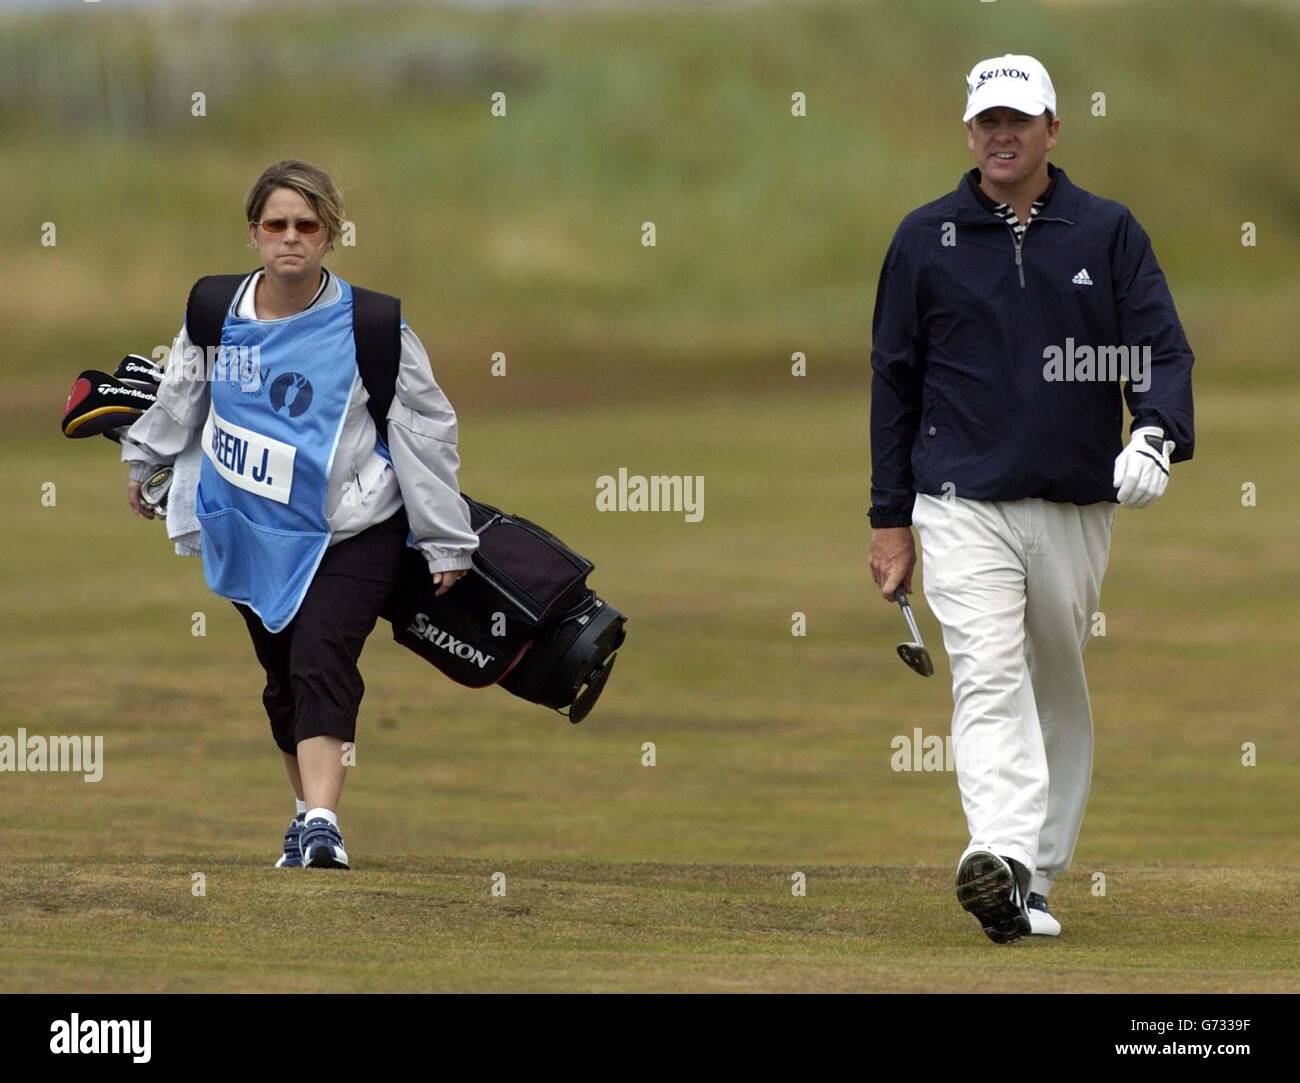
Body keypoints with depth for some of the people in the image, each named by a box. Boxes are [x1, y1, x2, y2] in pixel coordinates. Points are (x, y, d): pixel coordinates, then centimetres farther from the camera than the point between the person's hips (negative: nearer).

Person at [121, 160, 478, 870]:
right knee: (282, 678, 10)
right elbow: (180, 396, 20)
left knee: (320, 666, -19)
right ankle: (306, 816, 26)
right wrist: (144, 463, 36)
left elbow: (427, 430, -3)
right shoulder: (216, 313, -2)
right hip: (252, 533, 4)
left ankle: (322, 824, -29)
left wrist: (445, 540, 0)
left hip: (352, 532, -4)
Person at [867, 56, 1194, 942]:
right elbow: (894, 379, 9)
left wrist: (1157, 436, -23)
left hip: (1078, 506, 2)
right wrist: (891, 519, 6)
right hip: (963, 504, -2)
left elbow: (1163, 349, -1)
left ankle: (1038, 881, 19)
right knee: (990, 678, -18)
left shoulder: (1109, 232, 6)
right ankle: (998, 862, -34)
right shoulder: (926, 238, 6)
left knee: (1060, 691, 10)